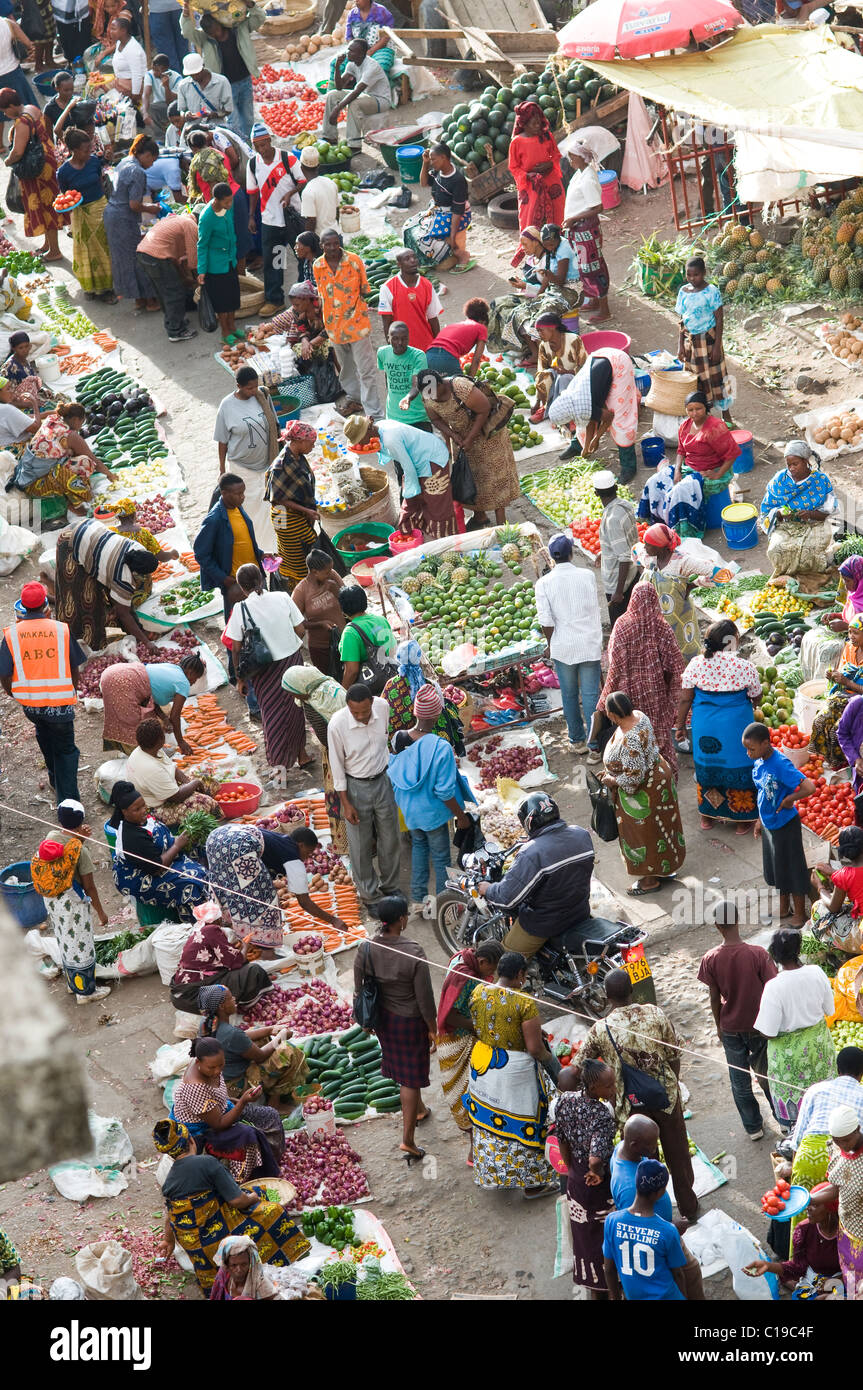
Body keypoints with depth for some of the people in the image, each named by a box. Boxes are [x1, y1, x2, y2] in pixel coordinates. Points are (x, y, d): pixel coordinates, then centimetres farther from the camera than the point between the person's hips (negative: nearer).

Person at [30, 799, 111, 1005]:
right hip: (72, 903, -7)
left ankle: (72, 983, 41)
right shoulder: (80, 850, -23)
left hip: (51, 902, 7)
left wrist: (79, 837, 2)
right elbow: (89, 887, -17)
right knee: (80, 946, 10)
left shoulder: (50, 840, -6)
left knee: (65, 943, 24)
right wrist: (100, 912, -5)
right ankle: (86, 991, 23)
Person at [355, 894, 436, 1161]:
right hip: (409, 1021, -5)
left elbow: (360, 989, -2)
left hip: (383, 1019, 5)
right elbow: (424, 997, -21)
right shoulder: (413, 953, -29)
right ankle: (407, 1139, 10)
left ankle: (419, 1109, 53)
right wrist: (432, 1029, -6)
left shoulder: (365, 950, -15)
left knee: (399, 1067, 28)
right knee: (411, 1077, 8)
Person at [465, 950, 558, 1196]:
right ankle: (532, 1183, 22)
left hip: (482, 1063, 6)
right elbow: (535, 1048, -19)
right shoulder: (525, 1003, -22)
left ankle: (490, 1175, 34)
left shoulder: (478, 992, -5)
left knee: (488, 1121, 21)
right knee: (522, 1124, 9)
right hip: (515, 1070, -6)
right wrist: (549, 1059, 1)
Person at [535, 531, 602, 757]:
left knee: (569, 695, 16)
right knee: (591, 695, 5)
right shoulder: (587, 576, -8)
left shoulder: (544, 583, -12)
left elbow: (546, 622, -12)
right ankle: (594, 747, 4)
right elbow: (594, 609, 4)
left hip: (563, 647, 0)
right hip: (589, 645, 0)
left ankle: (577, 740, 28)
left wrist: (551, 645, 4)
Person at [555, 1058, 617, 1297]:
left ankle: (594, 1291, 45)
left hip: (575, 1180, 7)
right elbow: (596, 1159, -44)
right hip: (600, 1185, -7)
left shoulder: (566, 1100, -12)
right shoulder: (603, 1116, -34)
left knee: (584, 1234, 25)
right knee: (604, 1237, 16)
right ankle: (606, 1290, 34)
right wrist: (597, 1173, -21)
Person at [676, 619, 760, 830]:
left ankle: (707, 817, 33)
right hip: (735, 729, -3)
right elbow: (757, 698, -3)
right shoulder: (745, 667, -16)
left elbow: (685, 699, -4)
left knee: (706, 767, 20)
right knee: (737, 769, 13)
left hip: (704, 728, 3)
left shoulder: (696, 664, -10)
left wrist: (681, 725, 9)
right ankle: (742, 820, 25)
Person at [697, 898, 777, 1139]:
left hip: (731, 1028, 1)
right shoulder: (757, 954, -20)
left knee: (739, 1080, 17)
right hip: (759, 1026, -1)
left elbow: (715, 998, -7)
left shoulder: (710, 960, -17)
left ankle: (753, 1127, 29)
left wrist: (719, 1026, 10)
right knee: (767, 1075, 19)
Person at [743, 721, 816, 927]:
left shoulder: (781, 765, -29)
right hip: (769, 824, 8)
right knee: (776, 869, 21)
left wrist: (788, 800, -23)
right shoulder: (759, 763, -3)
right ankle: (784, 908, 39)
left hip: (786, 825, -8)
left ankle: (799, 913, 23)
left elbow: (809, 787, -37)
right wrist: (761, 819, 16)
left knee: (792, 870, 7)